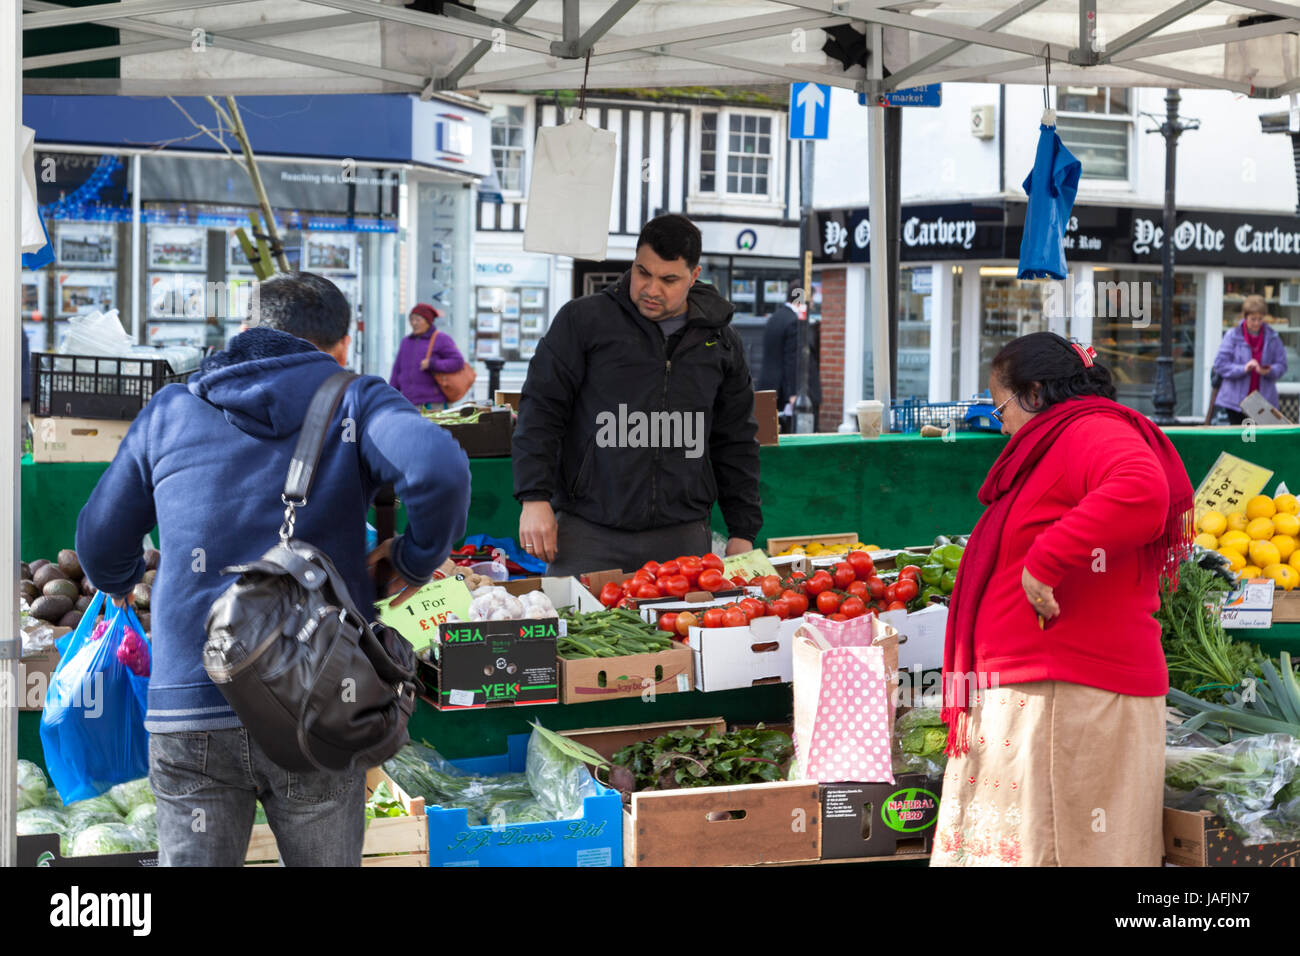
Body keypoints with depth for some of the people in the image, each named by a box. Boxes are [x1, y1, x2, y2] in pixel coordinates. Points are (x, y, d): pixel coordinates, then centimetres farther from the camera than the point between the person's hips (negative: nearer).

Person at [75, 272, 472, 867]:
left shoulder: (167, 411, 13)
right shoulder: (353, 401, 4)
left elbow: (99, 545, 20)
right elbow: (438, 470, -17)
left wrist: (120, 584, 42)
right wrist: (418, 558, 2)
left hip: (188, 713, 2)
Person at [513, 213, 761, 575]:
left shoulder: (721, 341, 12)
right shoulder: (583, 319, 3)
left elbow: (737, 443, 17)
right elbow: (541, 410, 1)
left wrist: (743, 533, 12)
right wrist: (534, 498, -9)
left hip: (684, 540, 2)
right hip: (588, 534, -2)